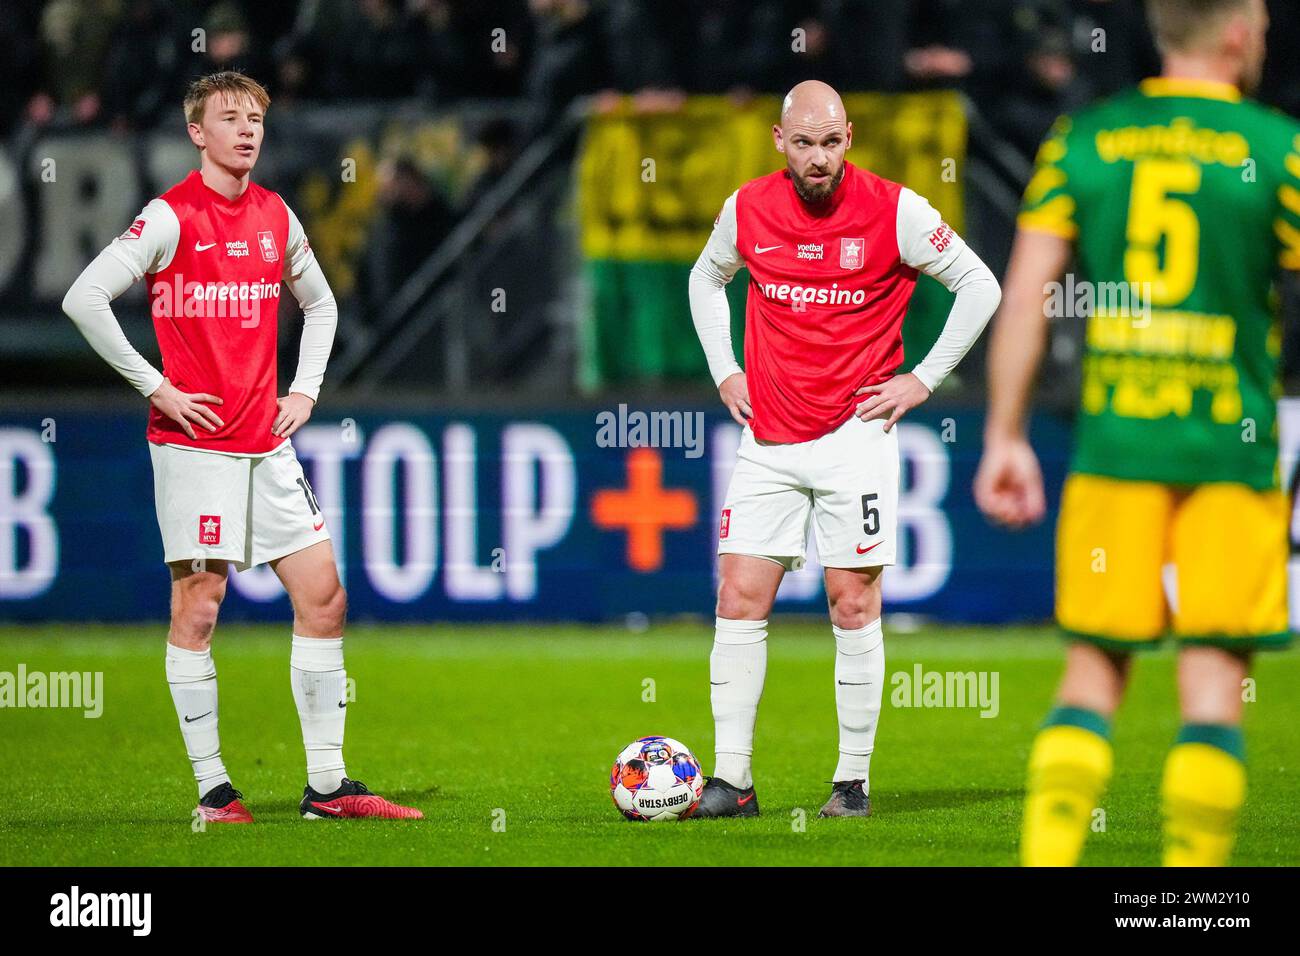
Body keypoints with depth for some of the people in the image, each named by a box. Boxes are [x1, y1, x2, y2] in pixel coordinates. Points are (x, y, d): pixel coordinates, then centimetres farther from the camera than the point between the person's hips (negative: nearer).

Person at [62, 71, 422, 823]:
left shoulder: (276, 217, 10)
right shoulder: (171, 218, -8)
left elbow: (319, 304, 27)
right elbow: (85, 299, -15)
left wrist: (306, 389, 13)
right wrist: (154, 386, -13)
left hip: (267, 443, 6)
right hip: (195, 443, -6)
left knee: (324, 596, 2)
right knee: (198, 605, -3)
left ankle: (327, 785, 8)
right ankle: (212, 790, 3)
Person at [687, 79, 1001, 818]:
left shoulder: (893, 211, -8)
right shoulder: (747, 210, 2)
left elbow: (980, 286, 0)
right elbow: (707, 280, 23)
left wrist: (924, 380, -3)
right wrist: (724, 370, 12)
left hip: (855, 433, -3)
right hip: (768, 438, 3)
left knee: (854, 605, -1)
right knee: (740, 597, -3)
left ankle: (855, 779, 7)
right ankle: (733, 779, 0)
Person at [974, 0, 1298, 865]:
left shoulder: (1083, 139, 6)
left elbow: (1025, 292, 2)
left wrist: (1005, 436, 5)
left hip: (1113, 439, 3)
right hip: (1230, 448, -3)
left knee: (1094, 672, 10)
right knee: (1214, 683, 0)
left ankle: (1047, 856, -3)